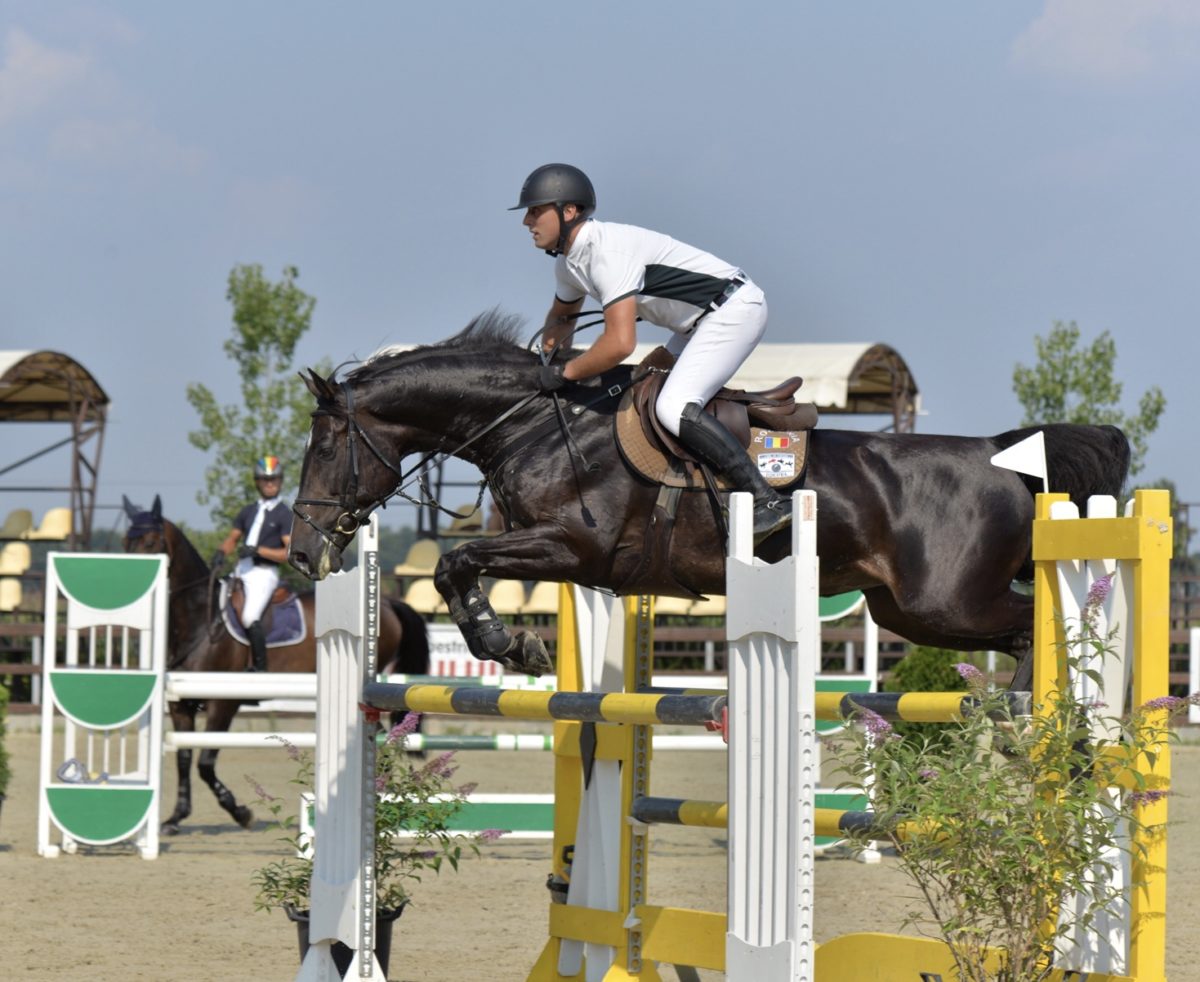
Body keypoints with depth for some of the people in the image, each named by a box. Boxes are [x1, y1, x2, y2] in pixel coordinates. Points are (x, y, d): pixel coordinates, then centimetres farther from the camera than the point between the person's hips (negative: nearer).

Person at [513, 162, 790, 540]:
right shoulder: (568, 260, 6)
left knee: (674, 408, -24)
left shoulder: (608, 250, -26)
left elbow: (620, 343, -35)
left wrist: (566, 372, -20)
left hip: (735, 307, -11)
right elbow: (563, 315, 26)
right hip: (700, 323, 11)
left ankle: (767, 501, -27)